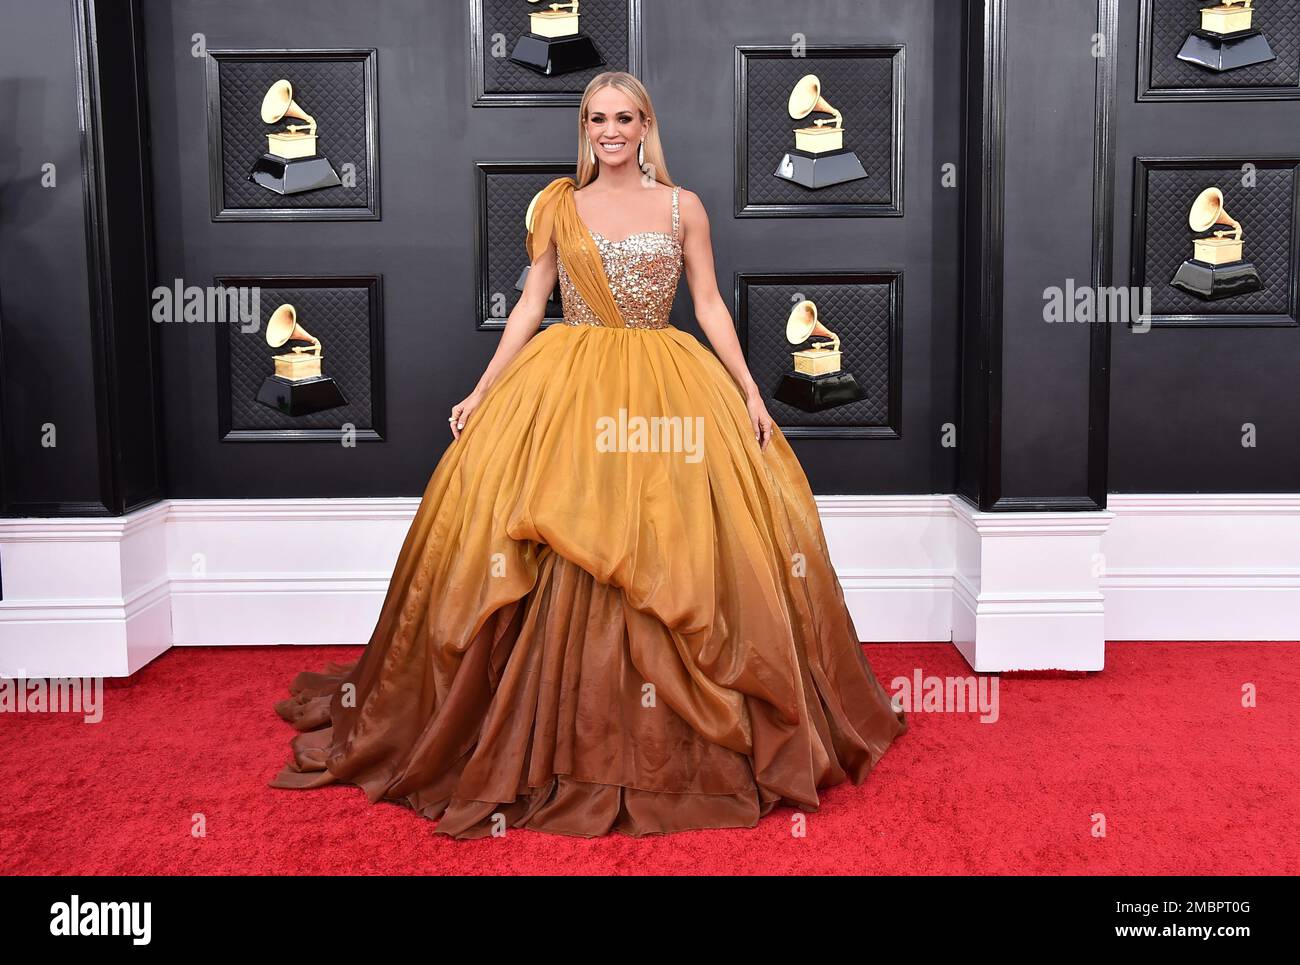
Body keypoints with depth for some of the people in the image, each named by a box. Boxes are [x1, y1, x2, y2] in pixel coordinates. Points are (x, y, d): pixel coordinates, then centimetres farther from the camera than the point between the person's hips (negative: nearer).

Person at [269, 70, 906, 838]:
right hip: (567, 390, 0)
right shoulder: (557, 207, 9)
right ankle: (562, 738, 8)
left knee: (673, 545, -5)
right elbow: (531, 304, 9)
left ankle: (675, 741, 13)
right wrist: (482, 391, 3)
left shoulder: (683, 207, 7)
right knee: (561, 564, -6)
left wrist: (750, 392, 0)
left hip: (667, 391, 0)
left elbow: (710, 304, 7)